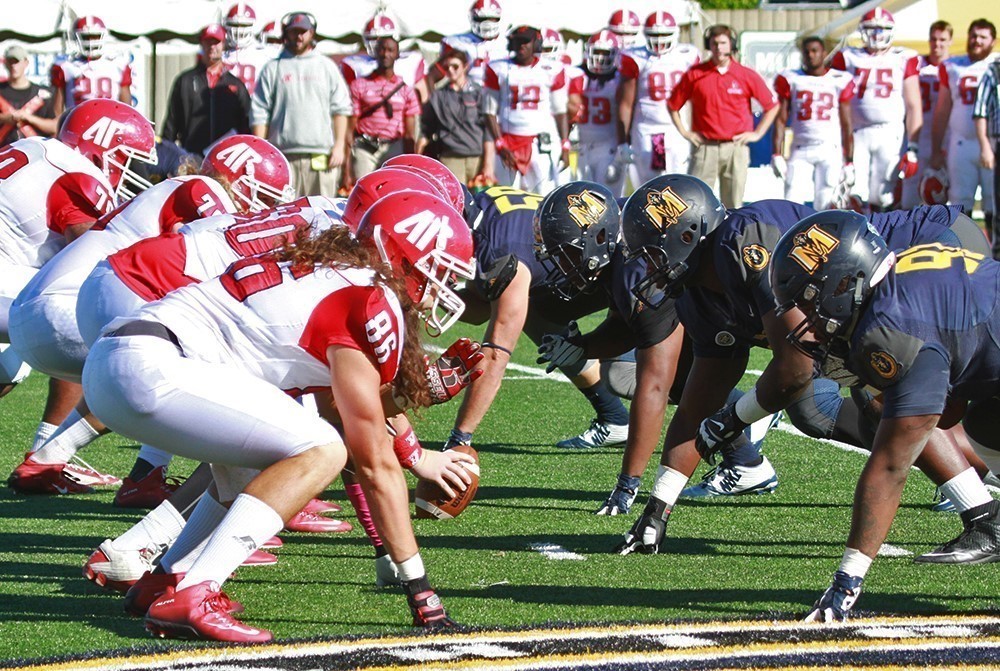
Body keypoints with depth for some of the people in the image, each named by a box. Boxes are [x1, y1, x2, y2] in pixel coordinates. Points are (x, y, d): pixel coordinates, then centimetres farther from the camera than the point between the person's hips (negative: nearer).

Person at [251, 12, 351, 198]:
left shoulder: (327, 67, 14)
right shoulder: (273, 69, 11)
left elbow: (341, 109, 11)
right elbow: (259, 113, 8)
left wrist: (339, 146, 2)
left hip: (321, 155, 1)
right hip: (284, 156, -1)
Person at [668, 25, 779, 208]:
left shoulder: (747, 76, 2)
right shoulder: (695, 74, 2)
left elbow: (772, 105, 10)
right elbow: (673, 105, 11)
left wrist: (757, 133, 4)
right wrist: (684, 132, 4)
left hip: (736, 147, 0)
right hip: (705, 147, 0)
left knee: (733, 204, 5)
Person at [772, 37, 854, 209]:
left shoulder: (839, 81, 5)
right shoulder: (790, 80, 7)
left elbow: (846, 126, 7)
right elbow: (781, 120, 5)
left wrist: (848, 162, 3)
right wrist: (777, 155, -5)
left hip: (831, 151, -1)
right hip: (800, 151, 1)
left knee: (825, 206, -6)